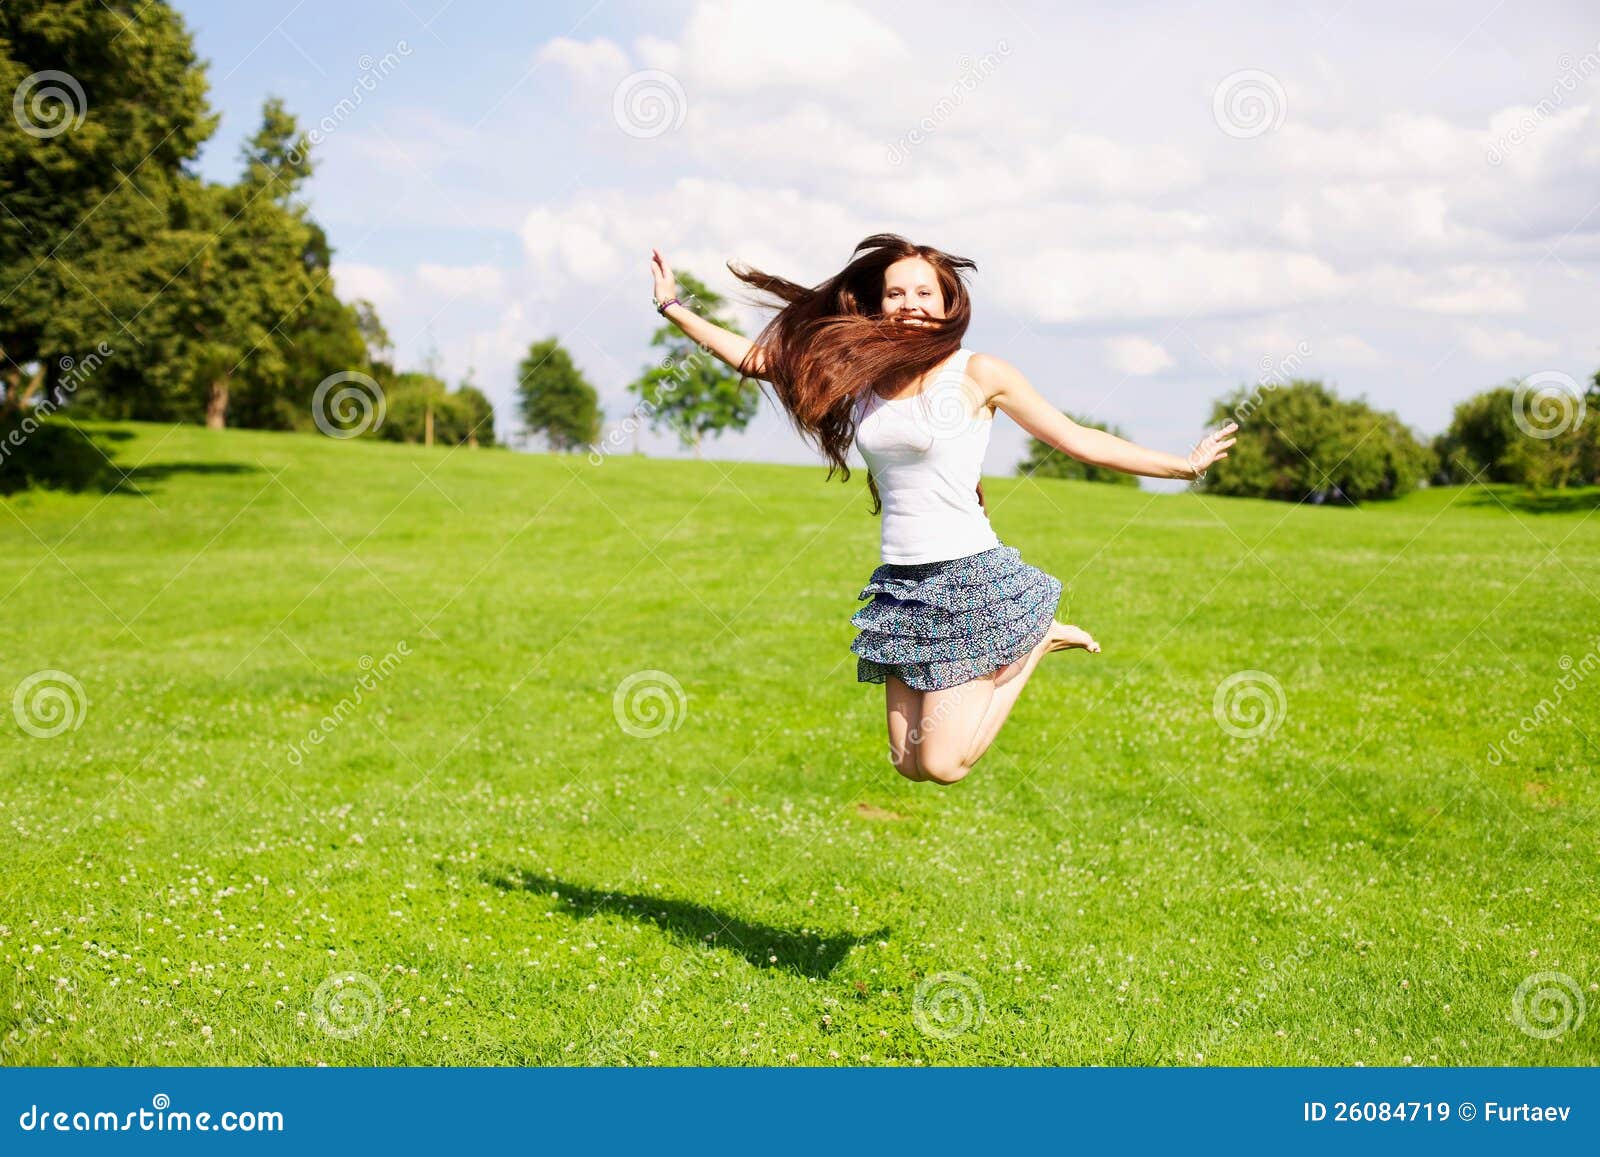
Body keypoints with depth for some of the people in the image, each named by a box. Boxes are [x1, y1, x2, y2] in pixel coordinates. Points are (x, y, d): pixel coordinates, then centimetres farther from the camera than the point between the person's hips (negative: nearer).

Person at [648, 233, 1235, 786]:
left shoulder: (978, 373, -5)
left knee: (941, 765, -8)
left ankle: (1039, 640, 13)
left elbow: (1078, 440, -1)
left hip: (968, 578, -5)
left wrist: (1185, 464, 0)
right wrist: (674, 307, 12)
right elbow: (760, 356, 13)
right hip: (901, 585, 5)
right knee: (910, 764, 9)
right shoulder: (860, 374, 7)